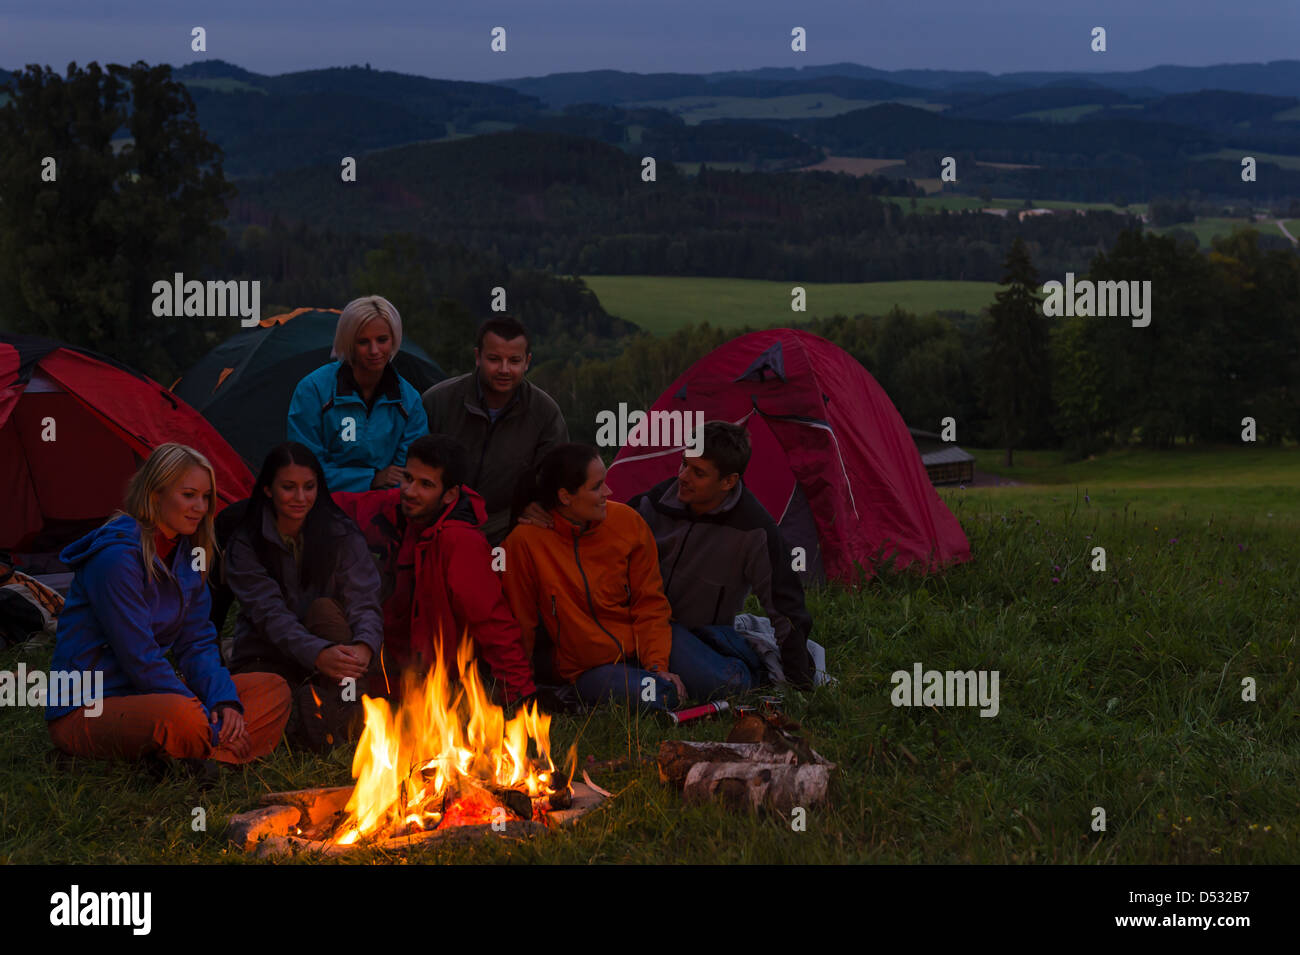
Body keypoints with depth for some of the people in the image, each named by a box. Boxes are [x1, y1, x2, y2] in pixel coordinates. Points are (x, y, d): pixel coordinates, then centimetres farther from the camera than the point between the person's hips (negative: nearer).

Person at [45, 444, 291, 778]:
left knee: (272, 689, -2)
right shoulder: (116, 556, -19)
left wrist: (224, 700, -10)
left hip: (147, 697, 9)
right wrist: (208, 723, -20)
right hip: (86, 712, -9)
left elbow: (197, 644, 10)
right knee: (180, 716, -40)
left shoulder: (186, 554, 10)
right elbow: (139, 659, -21)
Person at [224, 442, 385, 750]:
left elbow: (364, 603, -12)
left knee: (325, 608, -30)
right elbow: (269, 613, -19)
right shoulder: (245, 546, -6)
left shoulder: (341, 535, -1)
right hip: (265, 659, -2)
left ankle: (346, 718, -35)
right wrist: (317, 654, -39)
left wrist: (364, 646, -37)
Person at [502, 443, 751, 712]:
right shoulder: (526, 542, -18)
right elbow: (521, 623, -6)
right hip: (589, 667, -3)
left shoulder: (627, 521, -8)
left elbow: (649, 603, 0)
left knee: (731, 683, -17)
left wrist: (657, 665, -12)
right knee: (655, 698, -33)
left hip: (643, 640, 3)